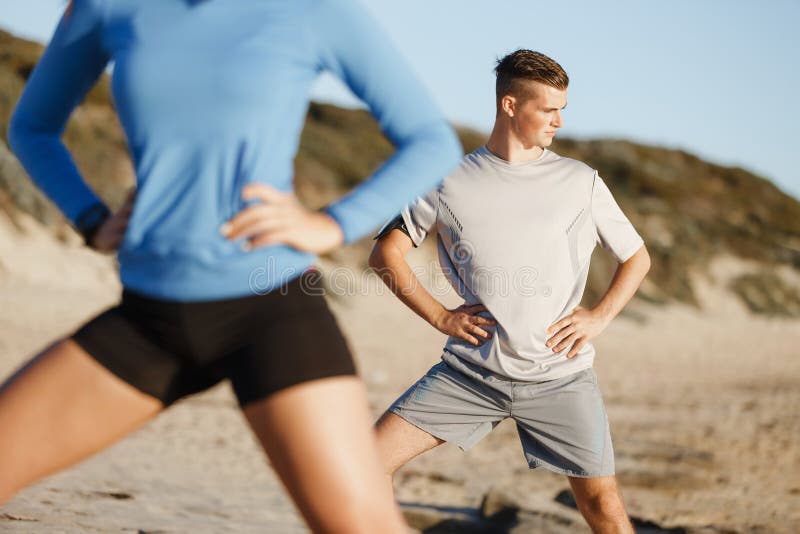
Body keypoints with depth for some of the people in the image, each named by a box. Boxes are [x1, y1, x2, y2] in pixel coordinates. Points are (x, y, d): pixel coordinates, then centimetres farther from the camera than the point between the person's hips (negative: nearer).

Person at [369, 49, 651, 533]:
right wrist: (440, 317, -1)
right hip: (471, 370, 1)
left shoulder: (581, 182, 5)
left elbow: (637, 258, 14)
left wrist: (600, 316, -2)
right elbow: (387, 251, 8)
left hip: (559, 378, 0)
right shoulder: (452, 181, 3)